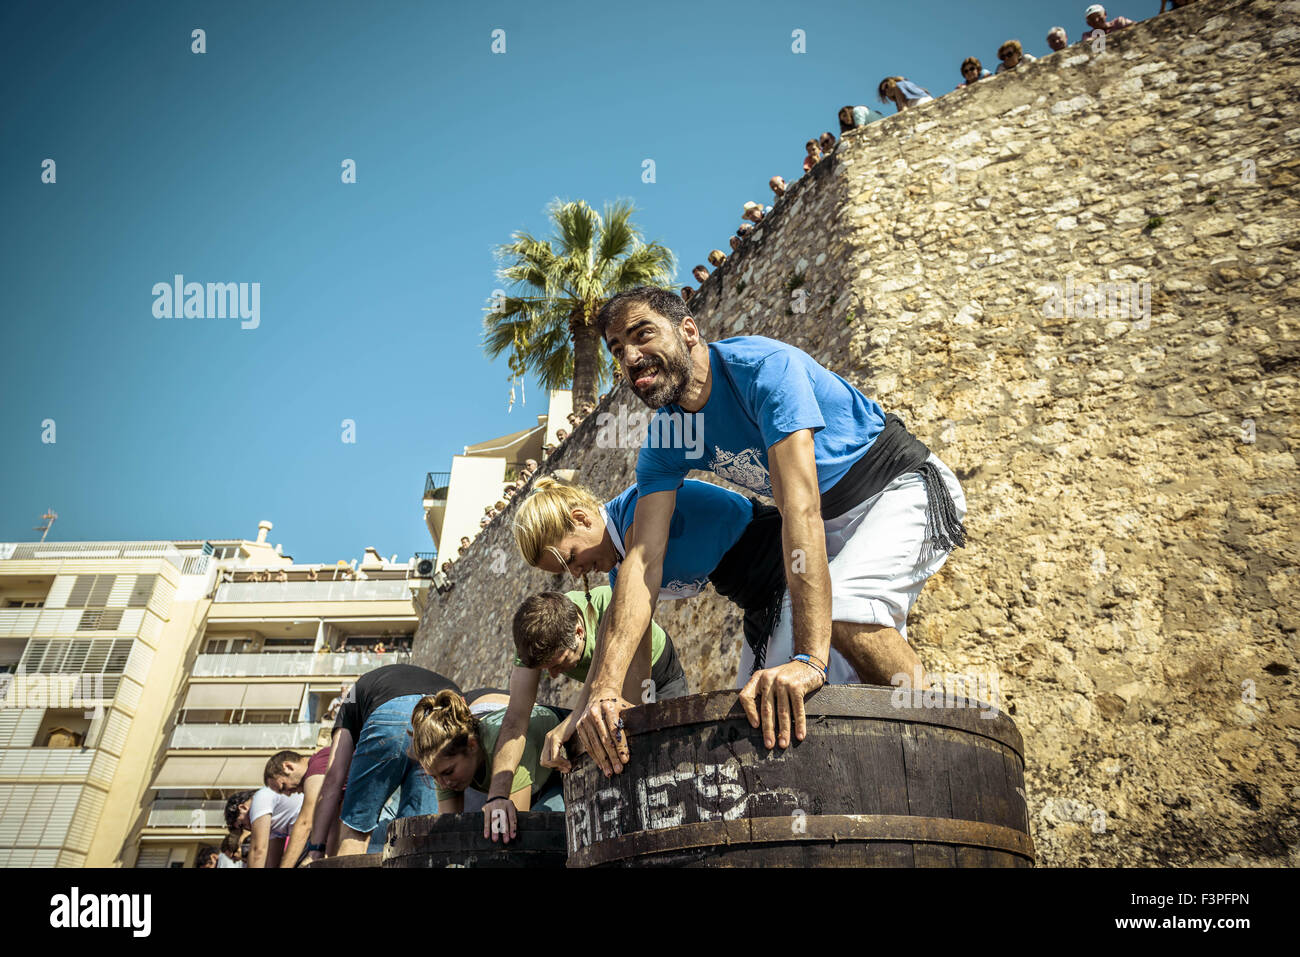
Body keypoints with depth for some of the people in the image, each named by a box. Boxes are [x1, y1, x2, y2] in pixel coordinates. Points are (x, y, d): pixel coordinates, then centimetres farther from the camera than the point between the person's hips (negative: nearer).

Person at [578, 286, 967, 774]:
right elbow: (644, 560, -19)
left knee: (843, 602, -34)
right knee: (768, 686, -2)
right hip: (835, 521, 7)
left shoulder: (765, 367, -29)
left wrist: (810, 656, -49)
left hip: (904, 489, -6)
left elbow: (800, 505, -41)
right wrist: (605, 686, -31)